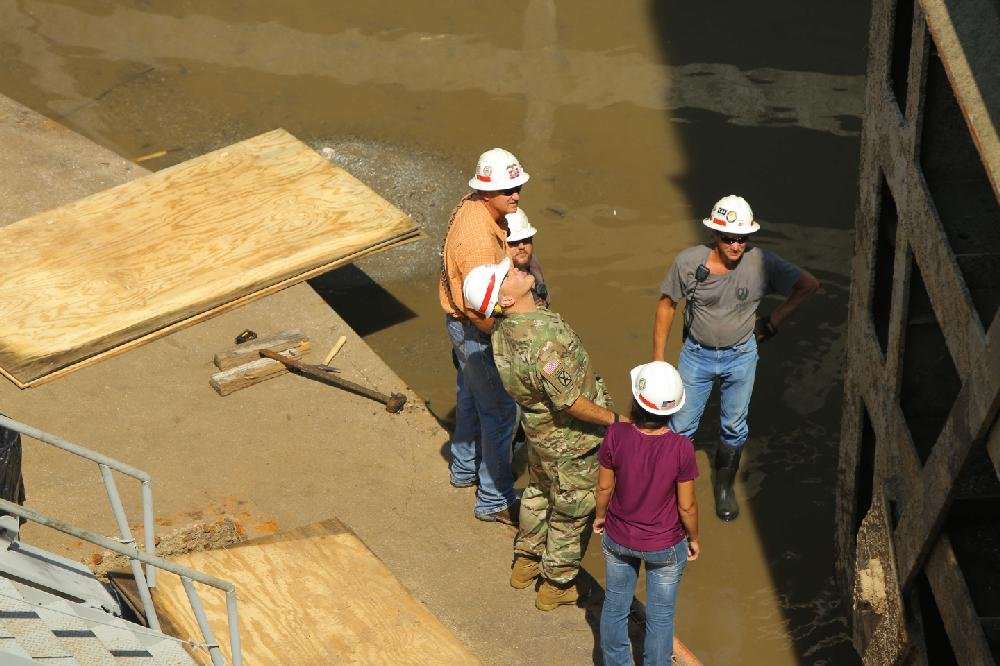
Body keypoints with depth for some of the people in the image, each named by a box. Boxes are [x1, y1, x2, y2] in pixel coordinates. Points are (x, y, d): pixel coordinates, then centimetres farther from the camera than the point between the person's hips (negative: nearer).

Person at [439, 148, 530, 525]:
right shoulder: (478, 238, -35)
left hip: (464, 325, 10)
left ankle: (465, 469, 48)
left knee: (471, 396, 27)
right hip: (476, 333, -10)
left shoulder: (470, 207, -5)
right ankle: (495, 501, 13)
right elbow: (481, 308, -30)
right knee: (500, 411, 1)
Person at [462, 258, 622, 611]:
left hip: (539, 430, 8)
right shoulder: (542, 338, -39)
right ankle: (558, 584, 32)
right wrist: (614, 420, -19)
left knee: (539, 490, 30)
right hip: (571, 440, -8)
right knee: (571, 509, 13)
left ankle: (526, 561, 49)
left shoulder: (503, 330, -10)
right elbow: (571, 402, -32)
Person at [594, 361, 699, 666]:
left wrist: (600, 516, 11)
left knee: (615, 606, 27)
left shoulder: (616, 436, -26)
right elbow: (686, 506, -18)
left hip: (618, 540, 2)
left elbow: (604, 486, -10)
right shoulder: (681, 448, -30)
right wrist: (693, 538, 2)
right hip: (665, 548, -2)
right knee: (660, 616, 21)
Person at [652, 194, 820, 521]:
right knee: (681, 426, 8)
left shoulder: (762, 264, -22)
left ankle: (725, 486, 41)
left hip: (741, 356, 1)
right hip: (697, 354, -1)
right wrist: (657, 357, -4)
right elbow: (667, 304, -6)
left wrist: (773, 320, -8)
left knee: (734, 427, 17)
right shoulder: (688, 261, -22)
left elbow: (809, 285, -9)